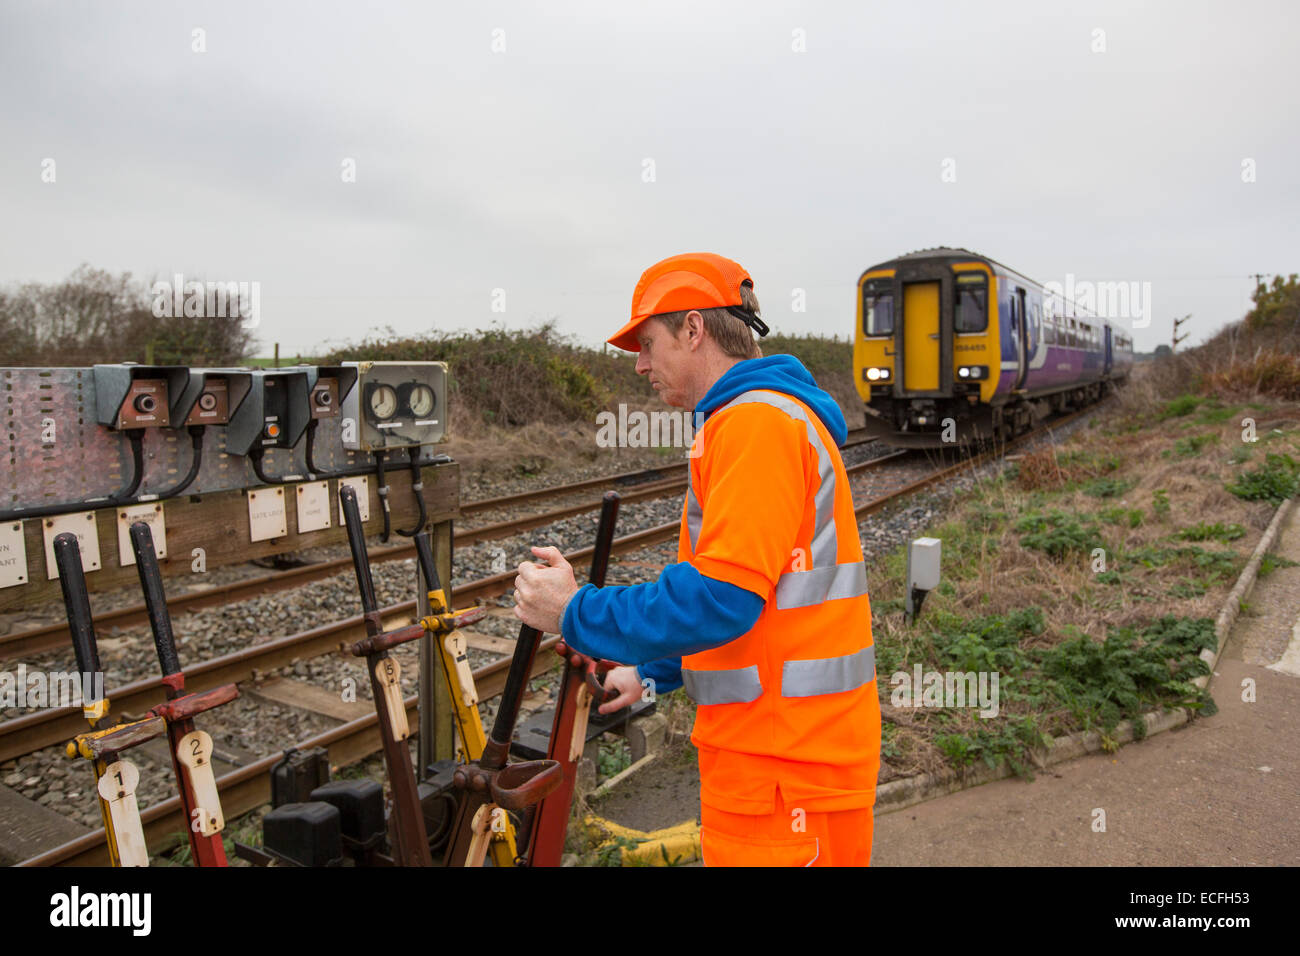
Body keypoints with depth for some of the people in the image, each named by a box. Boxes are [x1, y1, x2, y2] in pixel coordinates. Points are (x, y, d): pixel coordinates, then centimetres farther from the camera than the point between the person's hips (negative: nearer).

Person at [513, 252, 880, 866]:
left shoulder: (757, 422, -17)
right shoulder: (772, 416, 17)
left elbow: (720, 598, -24)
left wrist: (574, 613, -13)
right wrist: (651, 674, 22)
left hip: (785, 765, -10)